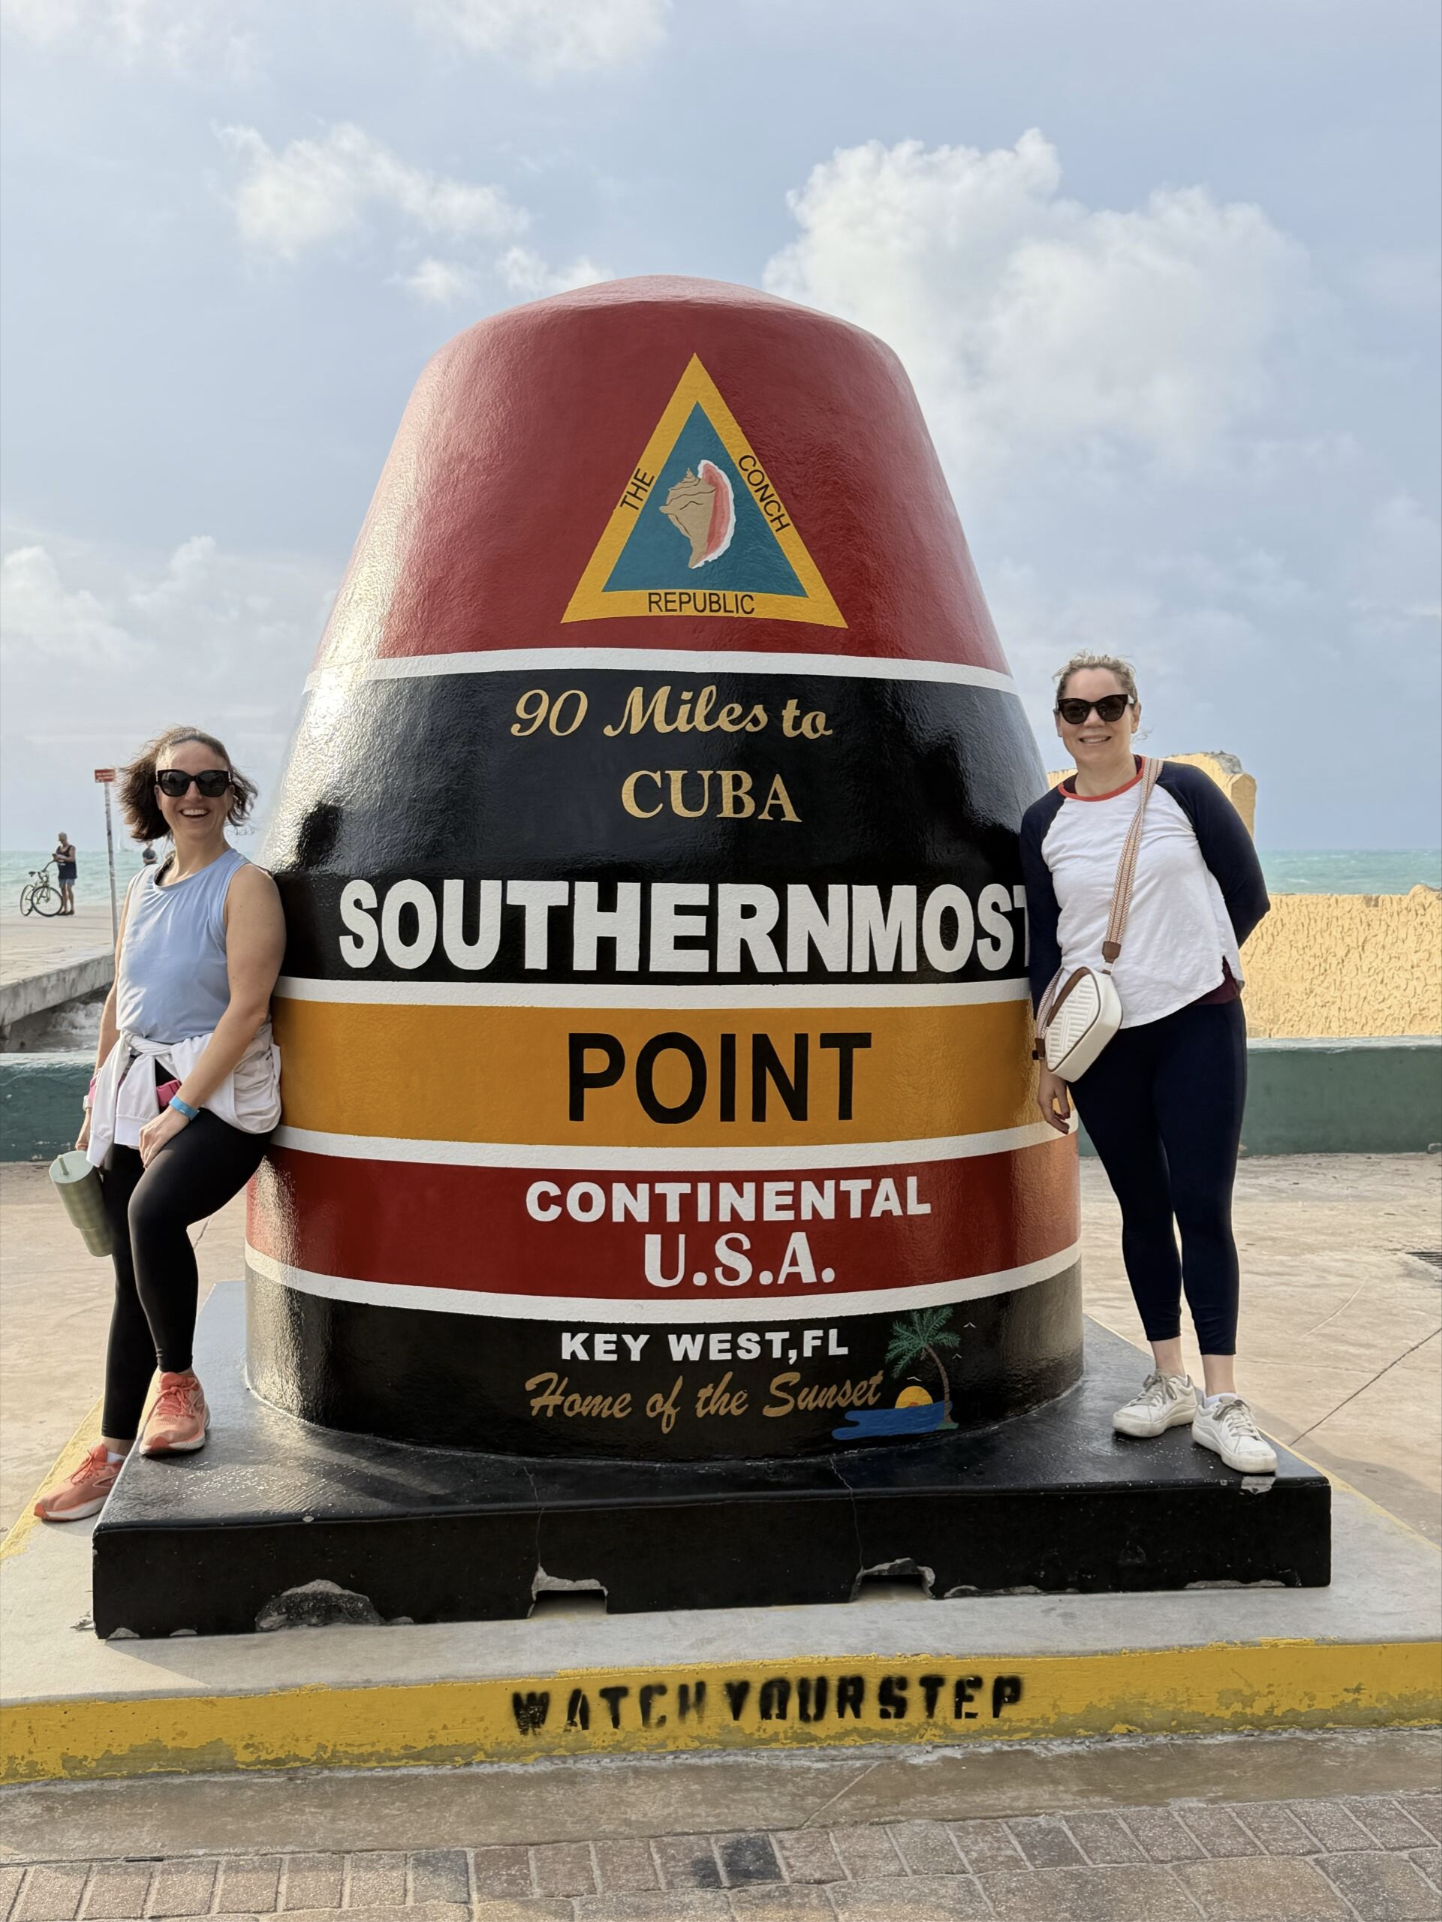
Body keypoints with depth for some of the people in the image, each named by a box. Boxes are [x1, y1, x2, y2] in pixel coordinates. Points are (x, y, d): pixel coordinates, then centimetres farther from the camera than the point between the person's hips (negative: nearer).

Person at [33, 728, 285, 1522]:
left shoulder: (244, 885, -7)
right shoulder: (142, 890, 13)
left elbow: (247, 1008, -15)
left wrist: (181, 1111, -17)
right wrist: (97, 1103, 19)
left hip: (222, 1097, -7)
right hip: (135, 1096, 7)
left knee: (152, 1212, -32)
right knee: (132, 1275, 10)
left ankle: (179, 1382, -11)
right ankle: (112, 1452, 19)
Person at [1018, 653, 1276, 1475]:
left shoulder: (1183, 791, -1)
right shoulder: (1044, 823, 5)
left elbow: (1249, 896, 4)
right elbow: (1044, 947, 7)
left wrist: (1189, 968, 5)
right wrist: (1051, 1058, 5)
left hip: (1198, 1027, -2)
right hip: (1100, 1040, 2)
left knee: (1202, 1206, -6)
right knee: (1142, 1208, 10)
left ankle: (1221, 1400, 0)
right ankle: (1169, 1381, 21)